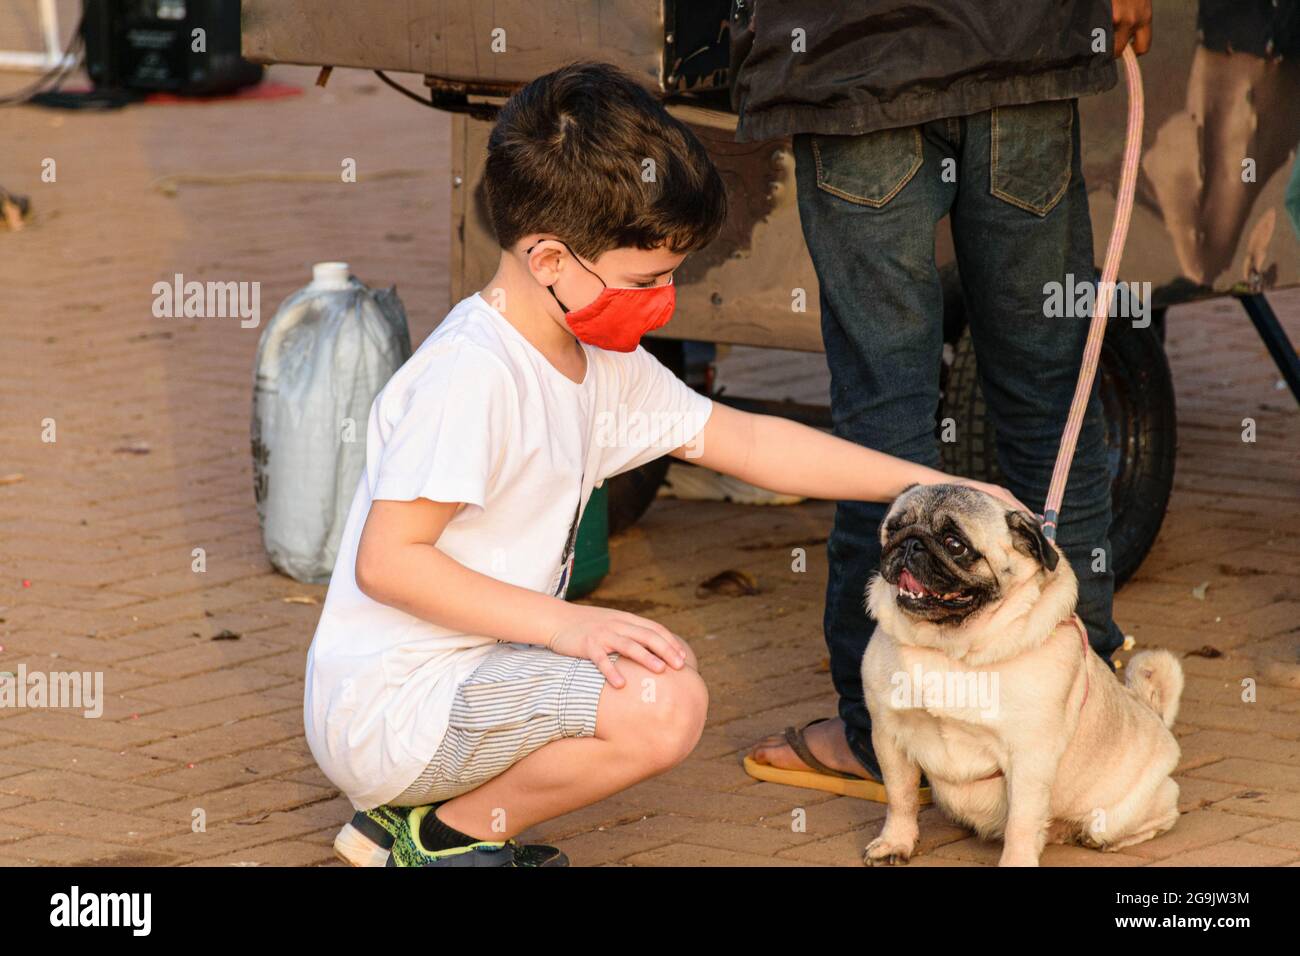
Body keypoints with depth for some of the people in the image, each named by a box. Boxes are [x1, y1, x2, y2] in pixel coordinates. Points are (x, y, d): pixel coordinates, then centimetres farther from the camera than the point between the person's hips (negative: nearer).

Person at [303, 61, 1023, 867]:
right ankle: (452, 837, -4)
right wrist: (565, 624, -27)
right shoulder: (472, 377, -21)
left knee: (664, 669, 25)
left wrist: (935, 485, 14)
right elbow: (386, 560, -24)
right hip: (387, 708, -10)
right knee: (664, 706, -24)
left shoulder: (602, 365, 10)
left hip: (467, 672, 10)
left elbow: (749, 441, 17)